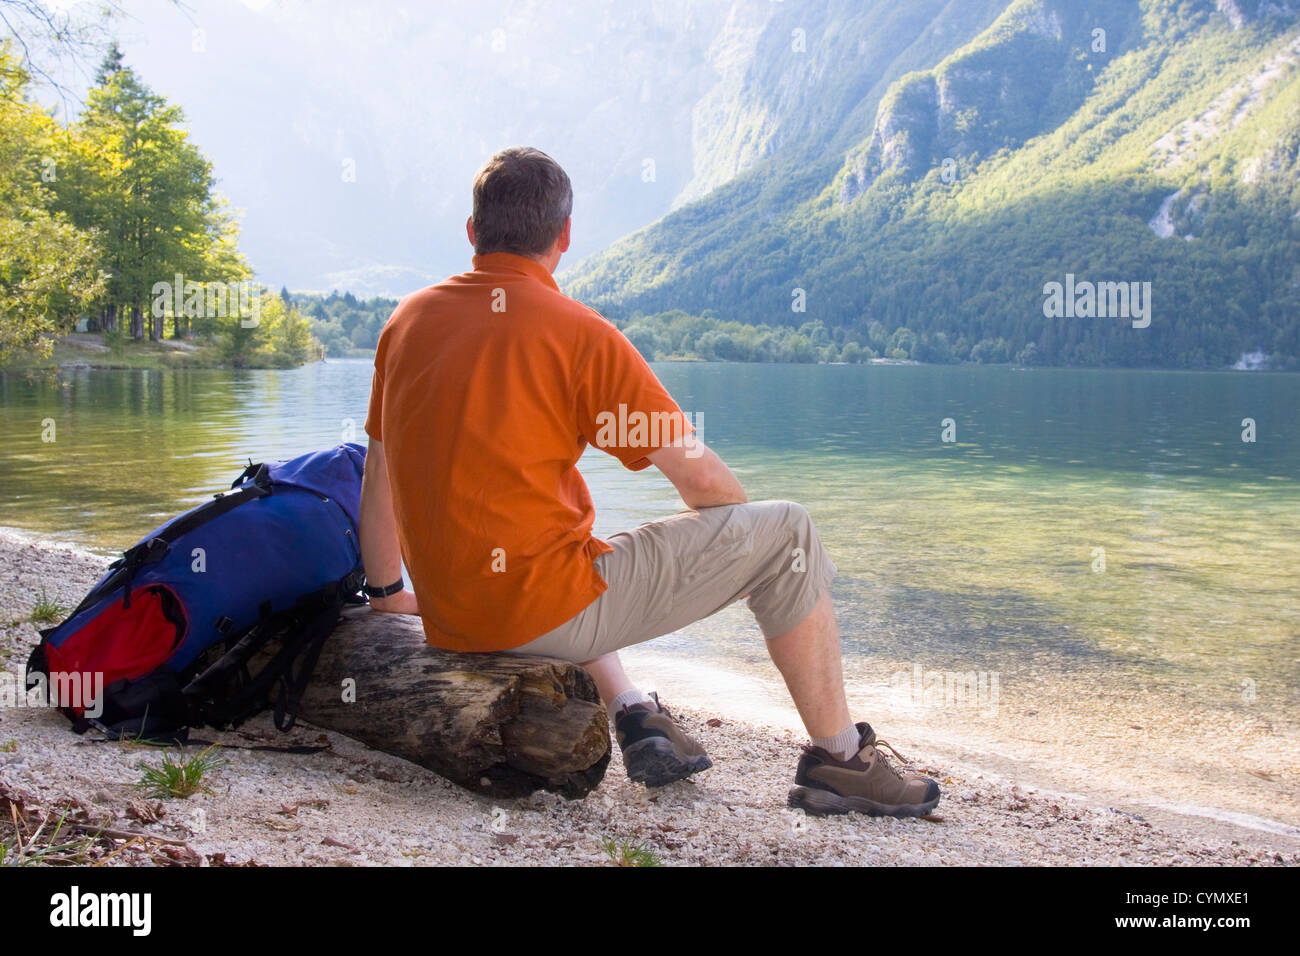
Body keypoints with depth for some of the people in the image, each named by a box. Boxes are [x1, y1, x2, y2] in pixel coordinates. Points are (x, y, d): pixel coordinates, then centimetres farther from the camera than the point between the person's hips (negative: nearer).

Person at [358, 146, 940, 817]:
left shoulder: (408, 320, 8)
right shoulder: (578, 333, -10)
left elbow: (379, 475, 15)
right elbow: (701, 477, -7)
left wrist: (386, 594, 27)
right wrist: (747, 536, 15)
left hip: (449, 621, 7)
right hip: (546, 614, -7)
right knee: (786, 532, 3)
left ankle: (633, 715, 26)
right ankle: (839, 758, 13)